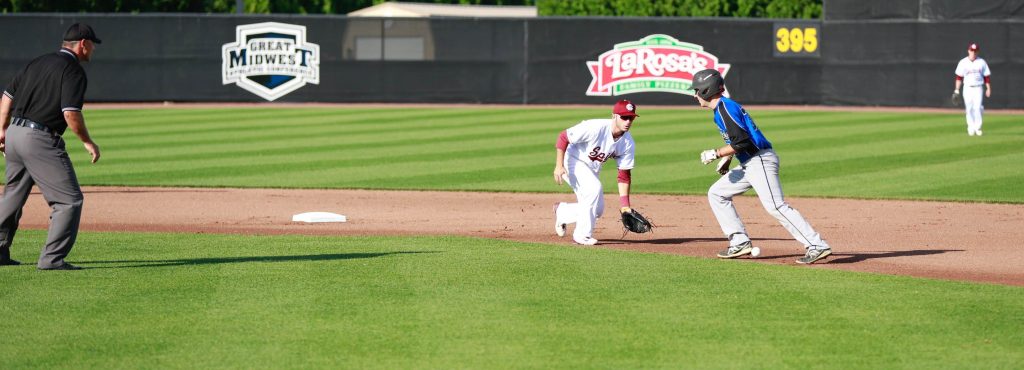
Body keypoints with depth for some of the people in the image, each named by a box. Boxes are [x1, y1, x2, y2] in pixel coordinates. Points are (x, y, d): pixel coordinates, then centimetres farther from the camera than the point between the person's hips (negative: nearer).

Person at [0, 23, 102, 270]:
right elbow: (71, 113, -18)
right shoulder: (73, 71, -8)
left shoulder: (38, 63, 17)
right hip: (39, 140, -8)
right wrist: (87, 142, -7)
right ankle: (52, 259, -11)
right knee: (69, 199, -4)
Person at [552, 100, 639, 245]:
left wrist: (625, 205, -11)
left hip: (592, 170, 7)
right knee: (594, 188, -29)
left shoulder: (628, 144, -12)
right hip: (572, 161, -7)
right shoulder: (595, 128, -30)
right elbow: (563, 137, -24)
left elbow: (624, 175, -5)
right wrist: (559, 166, -29)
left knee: (598, 210, 4)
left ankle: (562, 211, 32)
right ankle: (582, 235, -16)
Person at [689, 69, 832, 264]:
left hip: (760, 160, -11)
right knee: (716, 194, 13)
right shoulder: (721, 108, 18)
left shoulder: (725, 107, -13)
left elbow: (741, 142, -21)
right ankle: (740, 242, 8)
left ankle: (817, 246, -21)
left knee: (776, 206, -18)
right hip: (748, 164, 11)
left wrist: (716, 153, -13)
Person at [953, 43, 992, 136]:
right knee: (969, 109, 1)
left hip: (978, 88, -1)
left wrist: (988, 89, -1)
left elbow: (986, 76, 6)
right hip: (967, 88, 1)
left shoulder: (981, 62, 3)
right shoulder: (963, 62, 2)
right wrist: (956, 90, -2)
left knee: (977, 107, -14)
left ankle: (978, 128, -7)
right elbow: (959, 77, 3)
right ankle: (971, 129, 10)